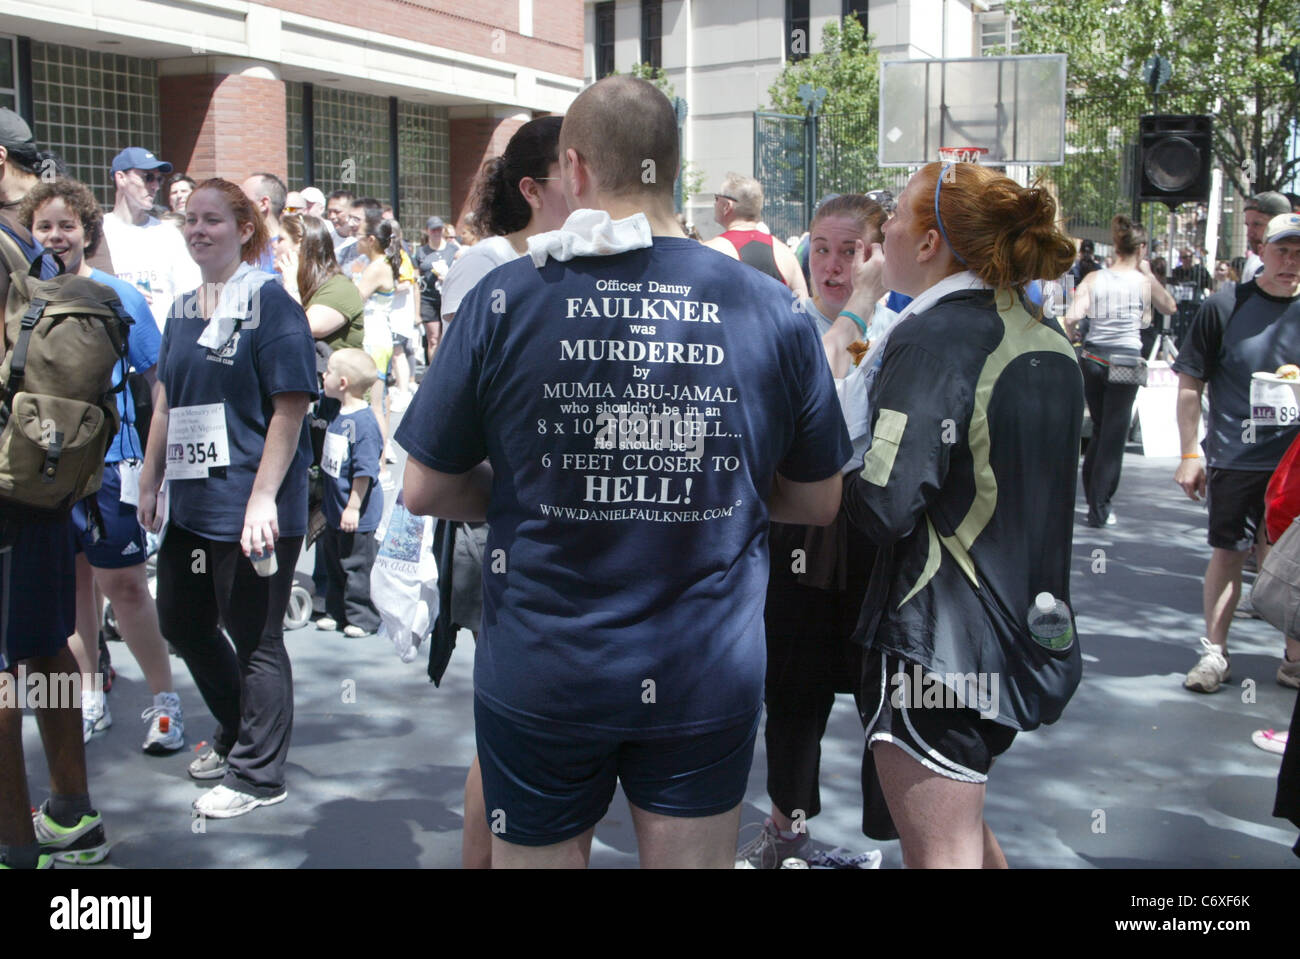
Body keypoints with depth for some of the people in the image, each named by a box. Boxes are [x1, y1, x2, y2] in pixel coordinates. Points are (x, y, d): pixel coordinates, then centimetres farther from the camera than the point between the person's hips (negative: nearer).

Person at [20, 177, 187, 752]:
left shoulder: (117, 297, -3)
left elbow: (159, 379, -1)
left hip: (107, 461, -4)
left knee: (123, 585, -3)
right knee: (69, 584, 12)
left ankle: (165, 701, 9)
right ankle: (90, 700, 25)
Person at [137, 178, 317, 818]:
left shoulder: (268, 302, -10)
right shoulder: (184, 309, 13)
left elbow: (289, 409, -16)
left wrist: (263, 499, -21)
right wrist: (150, 485, 17)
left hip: (251, 506, -8)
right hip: (191, 503, 8)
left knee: (254, 638, 3)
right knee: (182, 622, 18)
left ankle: (258, 774, 18)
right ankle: (236, 735, 39)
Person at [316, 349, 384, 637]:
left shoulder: (363, 422, -23)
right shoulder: (337, 413, 4)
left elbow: (364, 471, -23)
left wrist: (353, 507, -21)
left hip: (357, 515, -9)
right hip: (335, 510, 9)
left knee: (357, 565, 2)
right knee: (334, 564, 18)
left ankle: (362, 618, 14)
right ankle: (336, 612, 31)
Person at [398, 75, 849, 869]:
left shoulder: (506, 298, -9)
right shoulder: (771, 311, -5)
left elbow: (427, 490, -3)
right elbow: (818, 501, 5)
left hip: (542, 677, -1)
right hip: (712, 677, 1)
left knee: (535, 851, 18)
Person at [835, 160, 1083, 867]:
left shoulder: (934, 337, -17)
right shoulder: (1045, 336, 8)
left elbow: (882, 505, -23)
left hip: (938, 641, -9)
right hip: (1022, 635, 9)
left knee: (938, 852, 1)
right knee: (967, 831, 26)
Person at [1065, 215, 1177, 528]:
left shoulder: (1093, 278, 0)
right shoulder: (1144, 281, -3)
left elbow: (1072, 317, -12)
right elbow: (1170, 307, 15)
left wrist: (1073, 338, 7)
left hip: (1092, 358, 3)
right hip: (1125, 359, -3)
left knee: (1099, 430, 19)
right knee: (1114, 435, 3)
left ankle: (1092, 499, 25)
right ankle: (1100, 510, 5)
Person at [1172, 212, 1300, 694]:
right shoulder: (1223, 308, -3)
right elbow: (1190, 384, 0)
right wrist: (1190, 453, -4)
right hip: (1234, 457, -2)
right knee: (1227, 553, 5)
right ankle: (1214, 652, 15)